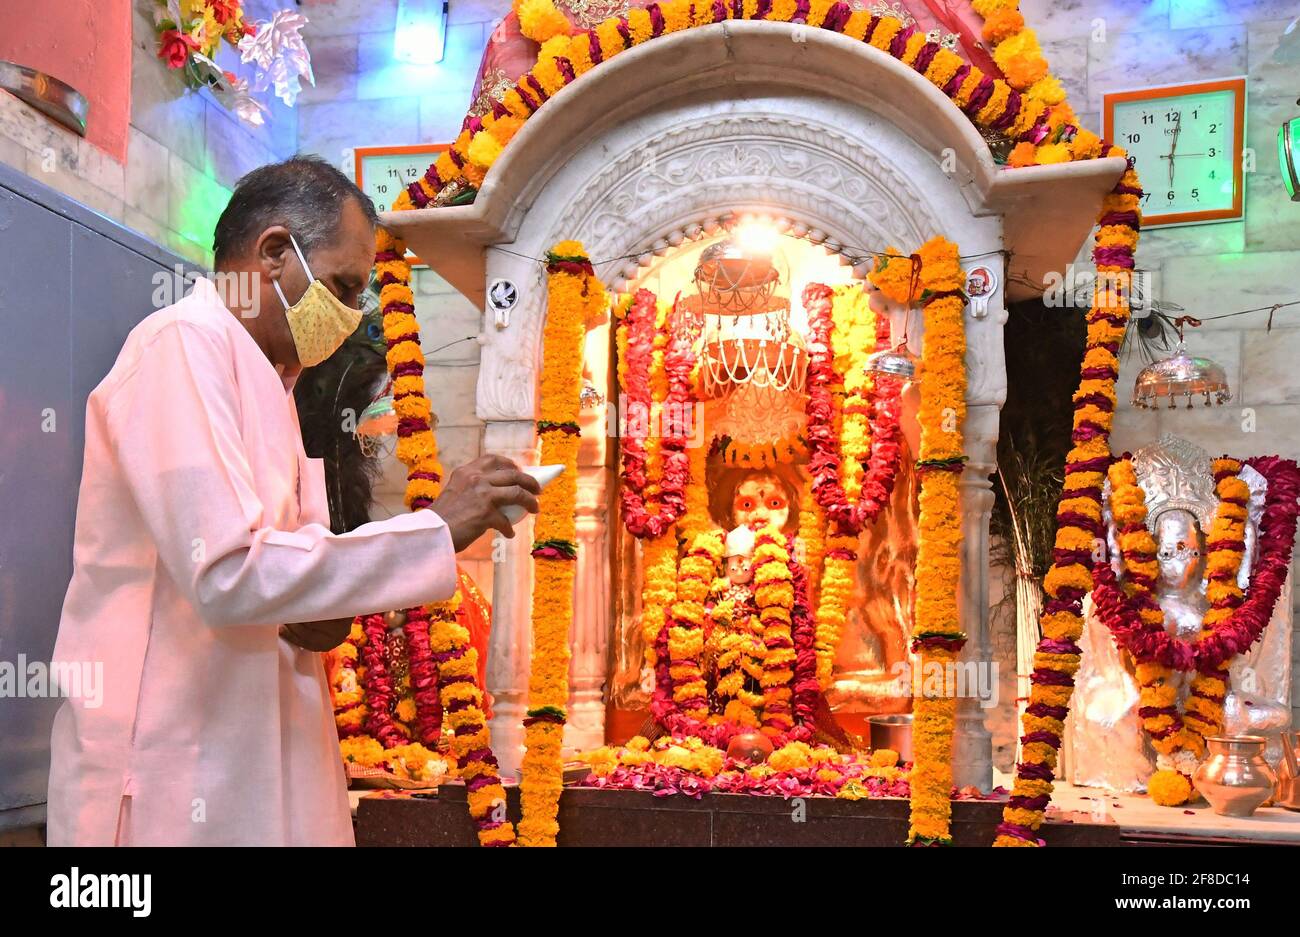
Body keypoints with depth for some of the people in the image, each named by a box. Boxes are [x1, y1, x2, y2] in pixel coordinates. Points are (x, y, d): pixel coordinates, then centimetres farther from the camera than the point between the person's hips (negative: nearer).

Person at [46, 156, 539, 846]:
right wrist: (438, 529, -19)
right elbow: (226, 573, -24)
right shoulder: (185, 343, -13)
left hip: (256, 760, 9)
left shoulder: (265, 379, 17)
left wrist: (316, 615, 0)